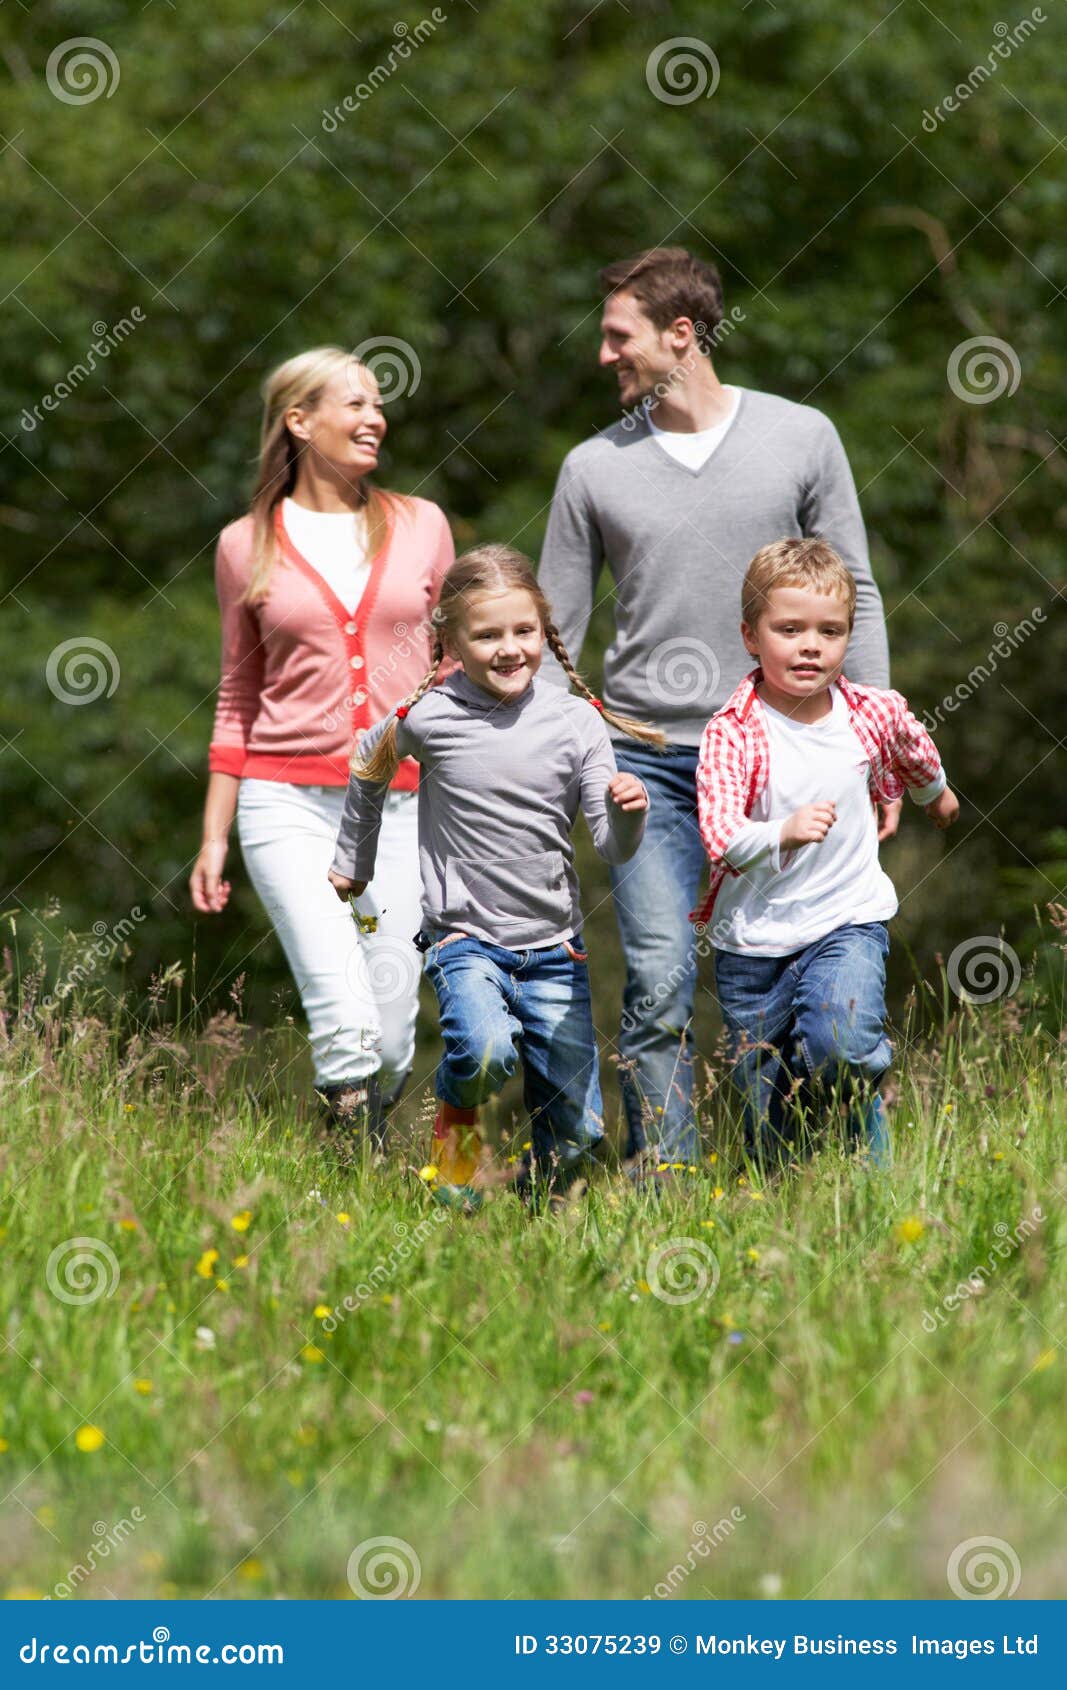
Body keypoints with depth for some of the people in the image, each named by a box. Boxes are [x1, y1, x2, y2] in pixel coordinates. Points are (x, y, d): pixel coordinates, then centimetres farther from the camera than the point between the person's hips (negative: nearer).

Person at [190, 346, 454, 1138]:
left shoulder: (421, 526, 8)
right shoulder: (247, 546, 5)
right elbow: (239, 700, 12)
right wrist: (214, 836, 10)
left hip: (405, 798, 2)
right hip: (290, 798, -2)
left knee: (390, 1040, -1)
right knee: (345, 1023, -19)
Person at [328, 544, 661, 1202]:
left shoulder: (576, 722, -4)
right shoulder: (428, 716, -7)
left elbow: (615, 849, -6)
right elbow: (369, 768, 16)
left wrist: (627, 812, -28)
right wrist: (354, 862, 24)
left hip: (554, 950, 2)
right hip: (466, 941, -2)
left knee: (578, 1136, 1)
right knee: (485, 1051, -32)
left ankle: (541, 1197, 34)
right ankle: (458, 1118, 2)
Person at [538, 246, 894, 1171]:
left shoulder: (801, 438, 3)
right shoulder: (593, 469, 6)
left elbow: (855, 597, 7)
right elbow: (553, 637, 11)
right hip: (647, 761, 0)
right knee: (660, 986, -9)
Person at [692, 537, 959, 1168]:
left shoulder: (875, 715, -4)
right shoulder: (732, 734, -16)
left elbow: (915, 751, 21)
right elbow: (721, 837, -28)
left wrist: (937, 792, 41)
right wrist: (783, 832, -46)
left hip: (846, 921, 1)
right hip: (753, 941, -1)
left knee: (841, 1042, -29)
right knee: (770, 1137, 5)